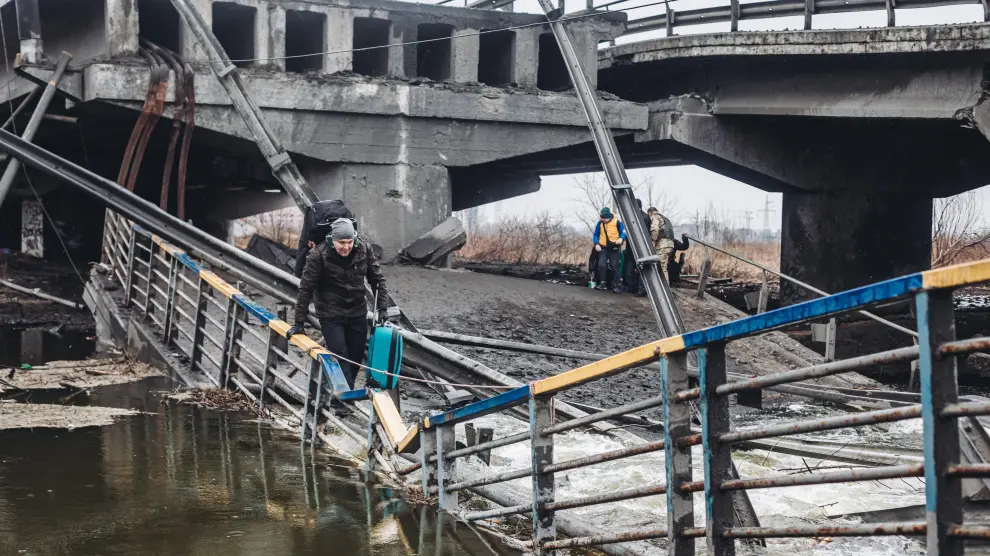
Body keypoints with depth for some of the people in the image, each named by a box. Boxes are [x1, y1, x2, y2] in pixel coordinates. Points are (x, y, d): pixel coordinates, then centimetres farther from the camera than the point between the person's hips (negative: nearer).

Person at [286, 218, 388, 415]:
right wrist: (299, 323, -12)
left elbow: (377, 279, 1)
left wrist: (382, 307, -7)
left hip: (357, 313, 4)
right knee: (339, 354, -12)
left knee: (356, 355, 7)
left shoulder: (364, 250, -8)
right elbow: (306, 288, -14)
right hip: (330, 315, -4)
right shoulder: (318, 255, -19)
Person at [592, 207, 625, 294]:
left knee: (614, 266, -1)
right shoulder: (600, 223, -1)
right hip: (603, 247, 2)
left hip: (614, 248, -2)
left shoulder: (616, 222, -9)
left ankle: (616, 285, 6)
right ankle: (602, 283, -1)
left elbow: (623, 232, -2)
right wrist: (596, 244, -5)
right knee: (601, 264, -11)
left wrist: (621, 238, -23)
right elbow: (595, 234, 9)